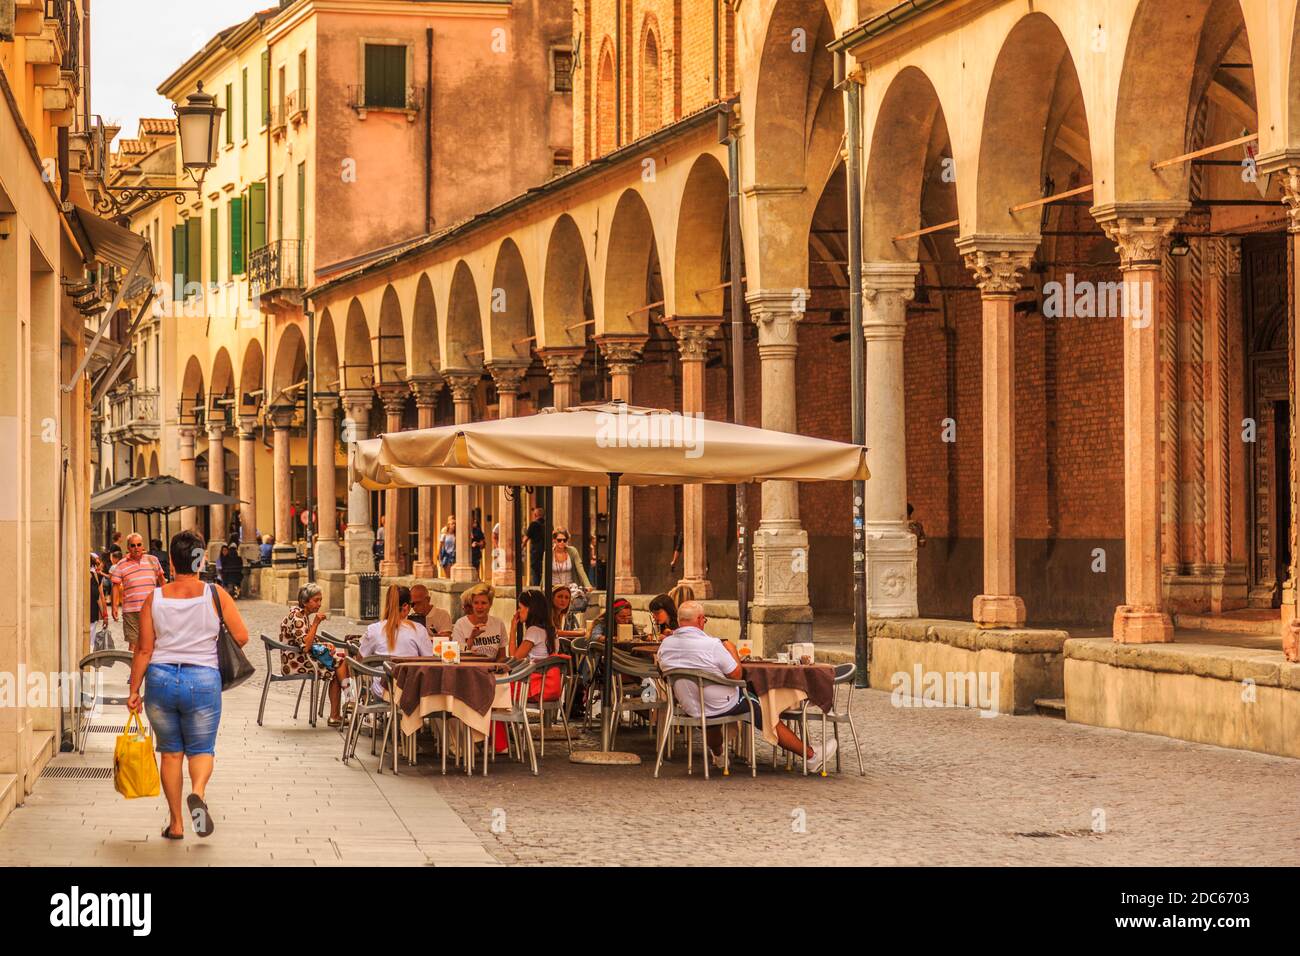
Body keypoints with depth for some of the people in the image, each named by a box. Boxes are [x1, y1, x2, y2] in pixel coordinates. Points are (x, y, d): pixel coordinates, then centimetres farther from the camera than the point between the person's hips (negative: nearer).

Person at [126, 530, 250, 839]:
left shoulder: (154, 598, -3)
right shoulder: (216, 595, -5)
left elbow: (144, 649, -2)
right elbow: (242, 637, -4)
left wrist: (134, 690, 5)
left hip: (161, 678, 1)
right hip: (203, 681, -1)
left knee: (171, 752, 13)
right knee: (201, 749, 10)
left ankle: (176, 823, 14)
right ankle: (198, 792, -22)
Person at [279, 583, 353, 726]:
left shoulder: (303, 615, 13)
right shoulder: (297, 617, -18)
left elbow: (309, 643, 20)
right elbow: (305, 647, -25)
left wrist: (325, 645, 1)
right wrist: (316, 623, -22)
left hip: (302, 658, 10)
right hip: (295, 663, -10)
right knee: (341, 659, -9)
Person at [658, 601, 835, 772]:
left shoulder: (665, 645, -9)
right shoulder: (711, 645, -26)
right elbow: (736, 674, -17)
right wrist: (732, 650, 0)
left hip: (689, 710, 5)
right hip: (723, 707, -5)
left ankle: (717, 755, 61)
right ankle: (811, 755, 22)